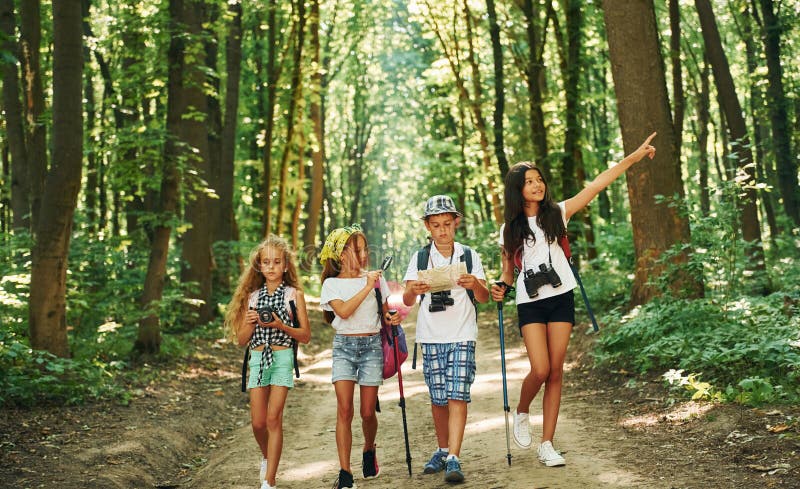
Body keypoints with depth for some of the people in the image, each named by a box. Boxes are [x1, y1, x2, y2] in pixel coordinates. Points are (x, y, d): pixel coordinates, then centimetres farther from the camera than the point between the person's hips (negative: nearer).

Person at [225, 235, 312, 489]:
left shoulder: (294, 294, 2)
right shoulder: (252, 296, 9)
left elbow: (305, 336, 0)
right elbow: (241, 339, 10)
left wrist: (281, 326, -15)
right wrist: (251, 323, -10)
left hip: (282, 357, -3)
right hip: (257, 359, 3)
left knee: (273, 418, -10)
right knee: (258, 422, 1)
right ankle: (267, 457, 32)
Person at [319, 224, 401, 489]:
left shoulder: (375, 278, 6)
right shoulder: (332, 284, 0)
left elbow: (384, 311, 16)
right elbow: (344, 311, -17)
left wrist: (391, 319, -6)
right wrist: (366, 287, -17)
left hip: (372, 345, 1)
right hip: (344, 346, -1)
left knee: (368, 412, 3)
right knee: (344, 410, -9)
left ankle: (369, 451, 33)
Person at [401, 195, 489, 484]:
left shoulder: (469, 256, 5)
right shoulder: (420, 258, 7)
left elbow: (484, 298, 1)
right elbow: (406, 301, 0)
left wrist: (475, 284, -21)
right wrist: (413, 290, -23)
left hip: (462, 336, -1)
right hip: (431, 337, 2)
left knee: (457, 396, -11)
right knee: (438, 398, 6)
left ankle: (453, 459, -14)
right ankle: (442, 451, 23)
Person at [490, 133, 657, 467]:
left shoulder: (556, 213, 4)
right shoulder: (510, 230, 5)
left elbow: (597, 184, 0)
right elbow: (508, 269, 13)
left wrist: (635, 156, -3)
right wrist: (501, 287, -10)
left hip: (561, 298, 1)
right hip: (530, 304, -1)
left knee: (556, 372, 2)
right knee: (540, 370, -13)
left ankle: (547, 445, 9)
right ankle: (521, 413, 19)